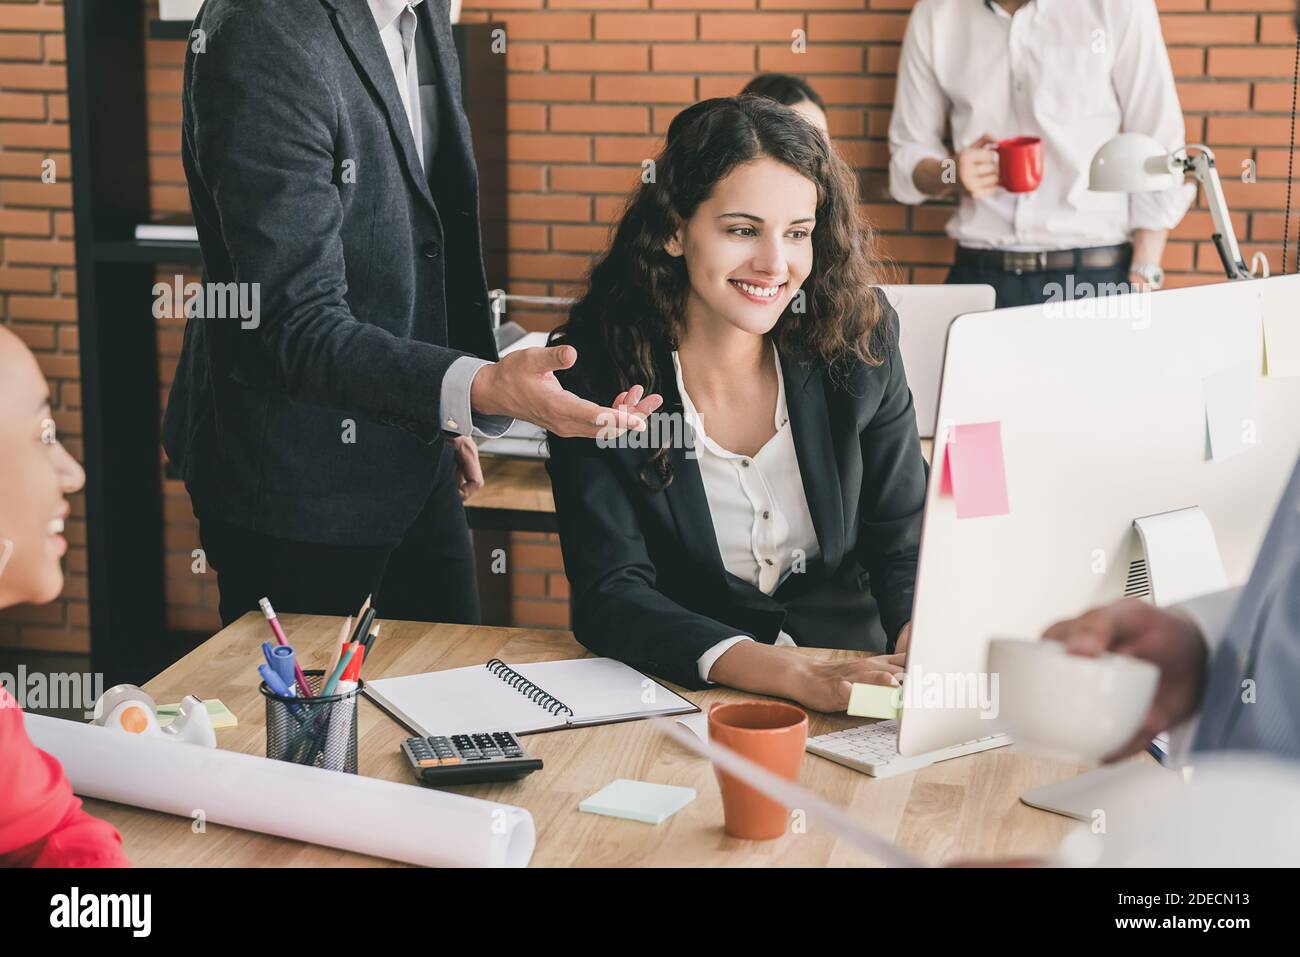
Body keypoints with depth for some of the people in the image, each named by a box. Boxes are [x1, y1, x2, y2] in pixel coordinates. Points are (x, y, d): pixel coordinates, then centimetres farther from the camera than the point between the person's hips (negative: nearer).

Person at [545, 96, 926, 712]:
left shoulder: (857, 345, -5)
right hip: (674, 694, -1)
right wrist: (794, 677, -31)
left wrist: (923, 643, -20)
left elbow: (905, 545, 3)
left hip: (847, 664, 1)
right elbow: (609, 595, -17)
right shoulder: (594, 369, -11)